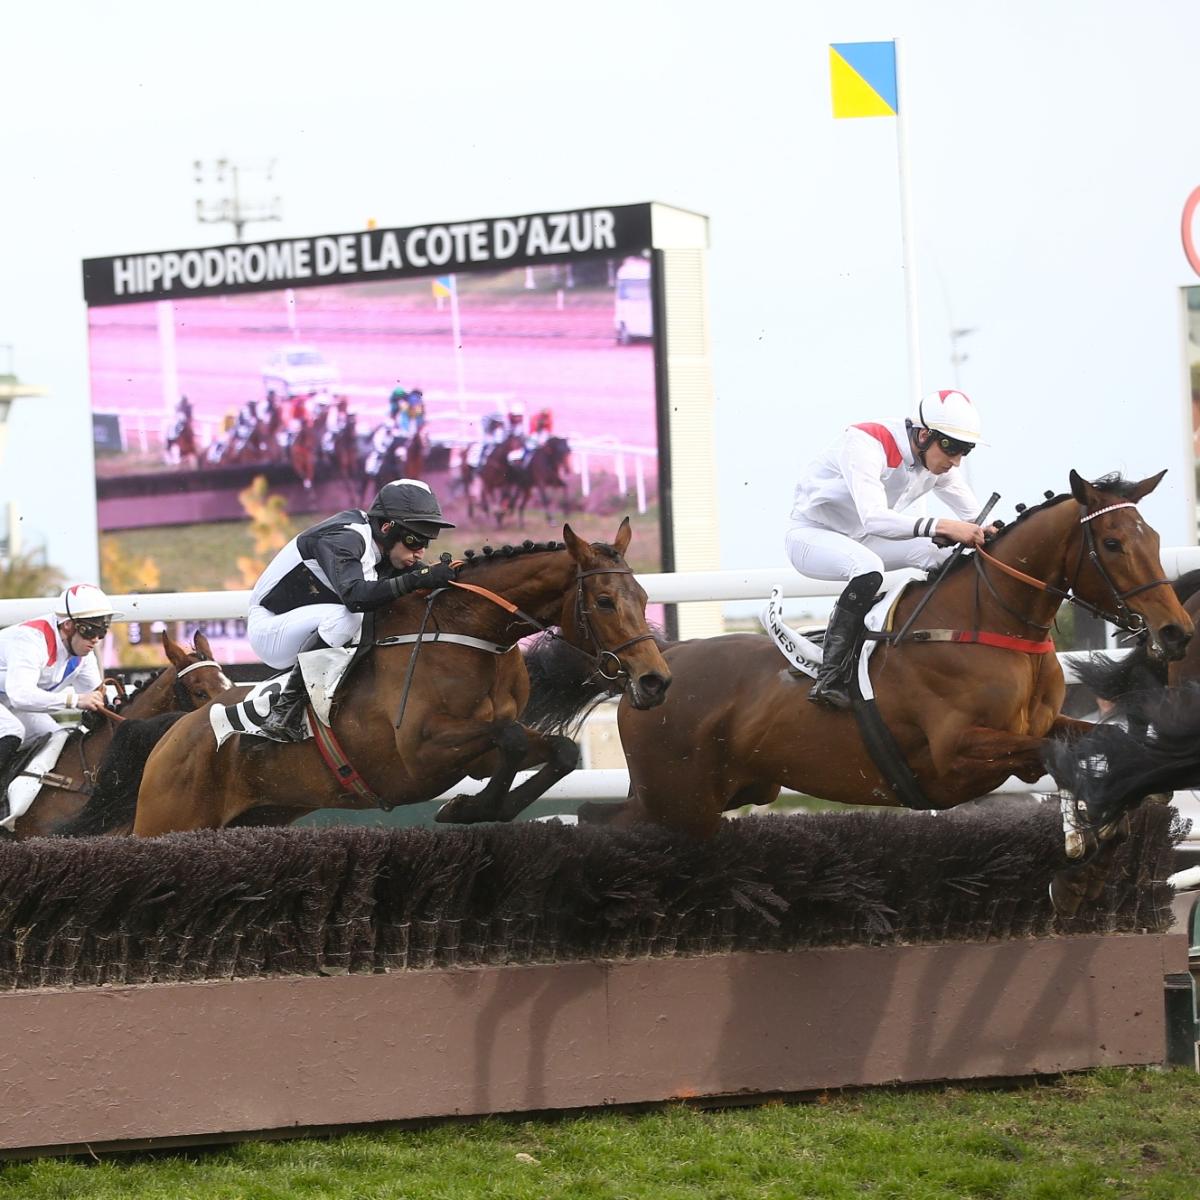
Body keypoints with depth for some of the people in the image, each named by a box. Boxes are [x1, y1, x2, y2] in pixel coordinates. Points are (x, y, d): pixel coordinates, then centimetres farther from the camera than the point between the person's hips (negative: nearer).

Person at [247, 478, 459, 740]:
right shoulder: (344, 539, -26)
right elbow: (354, 595, -42)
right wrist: (416, 580, -46)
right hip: (269, 629, -10)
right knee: (344, 617, -33)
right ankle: (285, 710, -25)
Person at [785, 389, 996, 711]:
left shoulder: (938, 459, -6)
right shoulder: (866, 444, -31)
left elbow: (974, 516, 2)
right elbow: (873, 518, -44)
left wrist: (987, 533, -22)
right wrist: (940, 526, -53)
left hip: (857, 539, 8)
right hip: (811, 534, -8)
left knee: (939, 553, -10)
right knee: (868, 568, -37)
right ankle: (829, 681, -37)